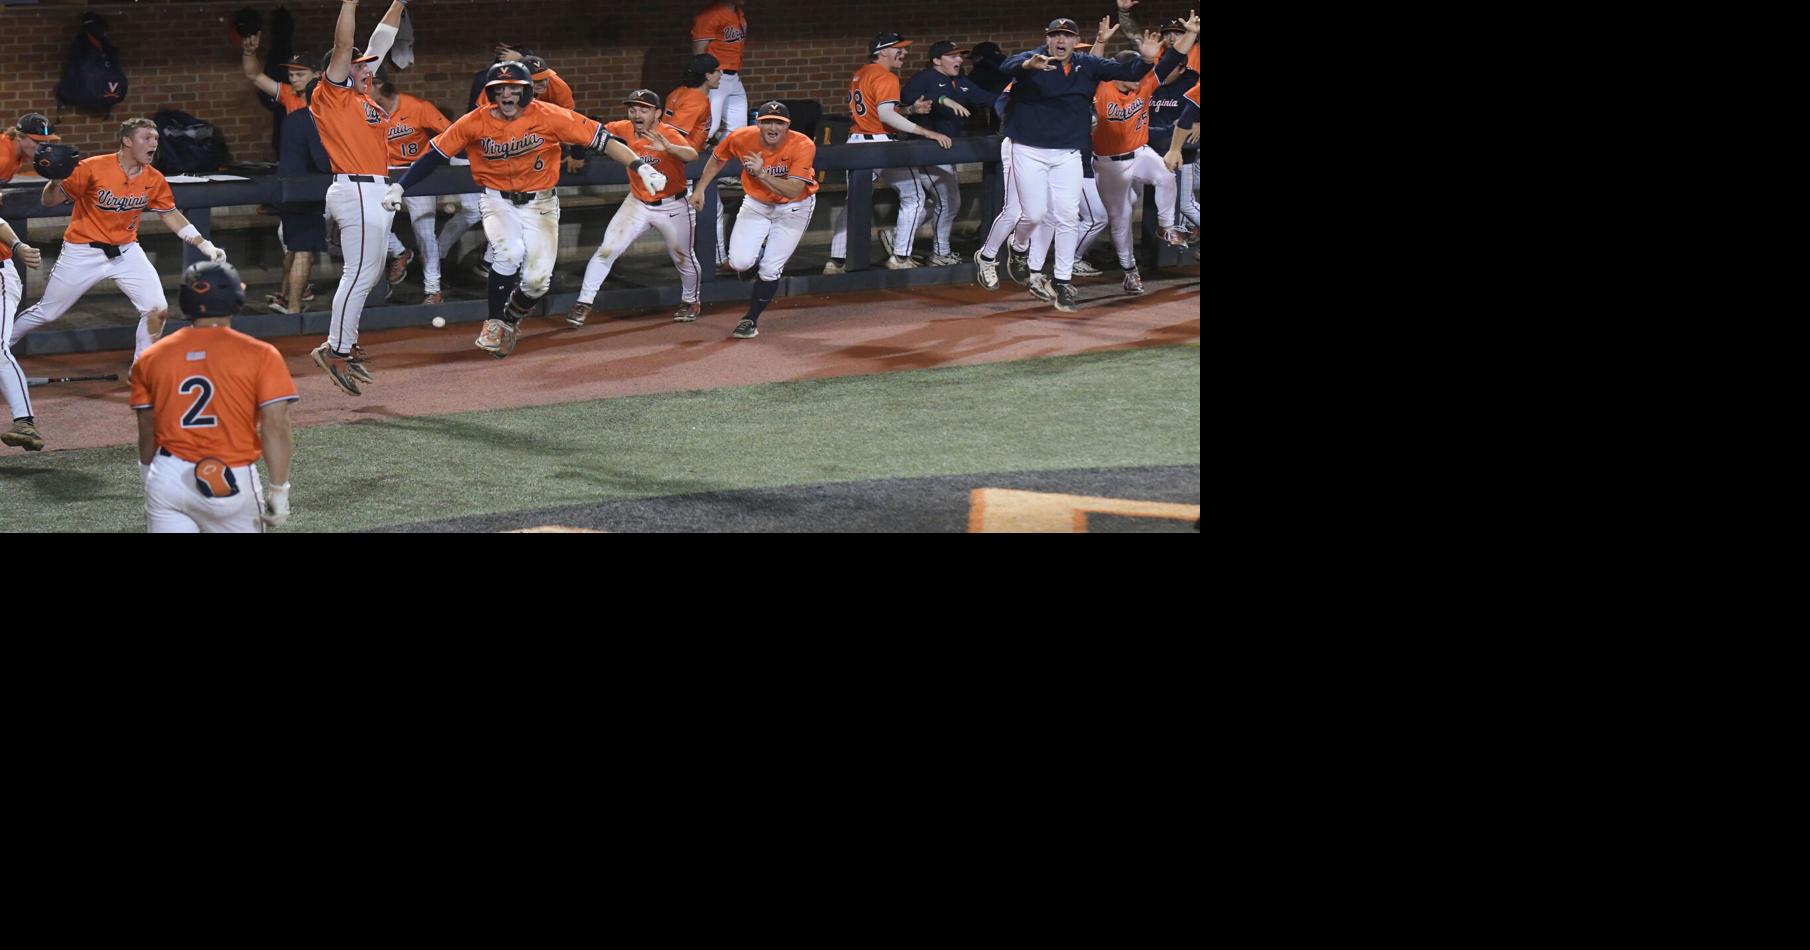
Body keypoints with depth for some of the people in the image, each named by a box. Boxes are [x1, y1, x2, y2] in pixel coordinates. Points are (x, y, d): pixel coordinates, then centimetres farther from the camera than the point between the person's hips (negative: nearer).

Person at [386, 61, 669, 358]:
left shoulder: (549, 117, -16)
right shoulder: (474, 123, -11)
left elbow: (601, 139, -18)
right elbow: (434, 154, -3)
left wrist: (640, 165, -29)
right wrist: (399, 187, -11)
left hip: (540, 204, 0)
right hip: (498, 201, 0)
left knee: (538, 278, -12)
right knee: (511, 252, -29)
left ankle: (511, 319, 22)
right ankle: (494, 323, -8)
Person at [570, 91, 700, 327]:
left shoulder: (669, 134, -26)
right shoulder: (625, 129, -10)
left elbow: (692, 155, -44)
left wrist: (668, 148, -63)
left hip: (672, 207, -3)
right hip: (637, 203, 3)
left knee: (682, 257, 12)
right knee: (607, 249, -9)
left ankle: (690, 302, 39)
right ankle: (584, 303, -2)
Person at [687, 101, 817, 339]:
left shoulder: (803, 146, -28)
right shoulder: (741, 138, -19)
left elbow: (793, 191, -33)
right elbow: (717, 158, 3)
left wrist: (762, 174, -42)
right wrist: (700, 188, 2)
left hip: (793, 208, -2)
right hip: (756, 204, 2)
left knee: (770, 270, -7)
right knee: (740, 262, -15)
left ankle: (751, 320, 16)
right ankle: (759, 255, 22)